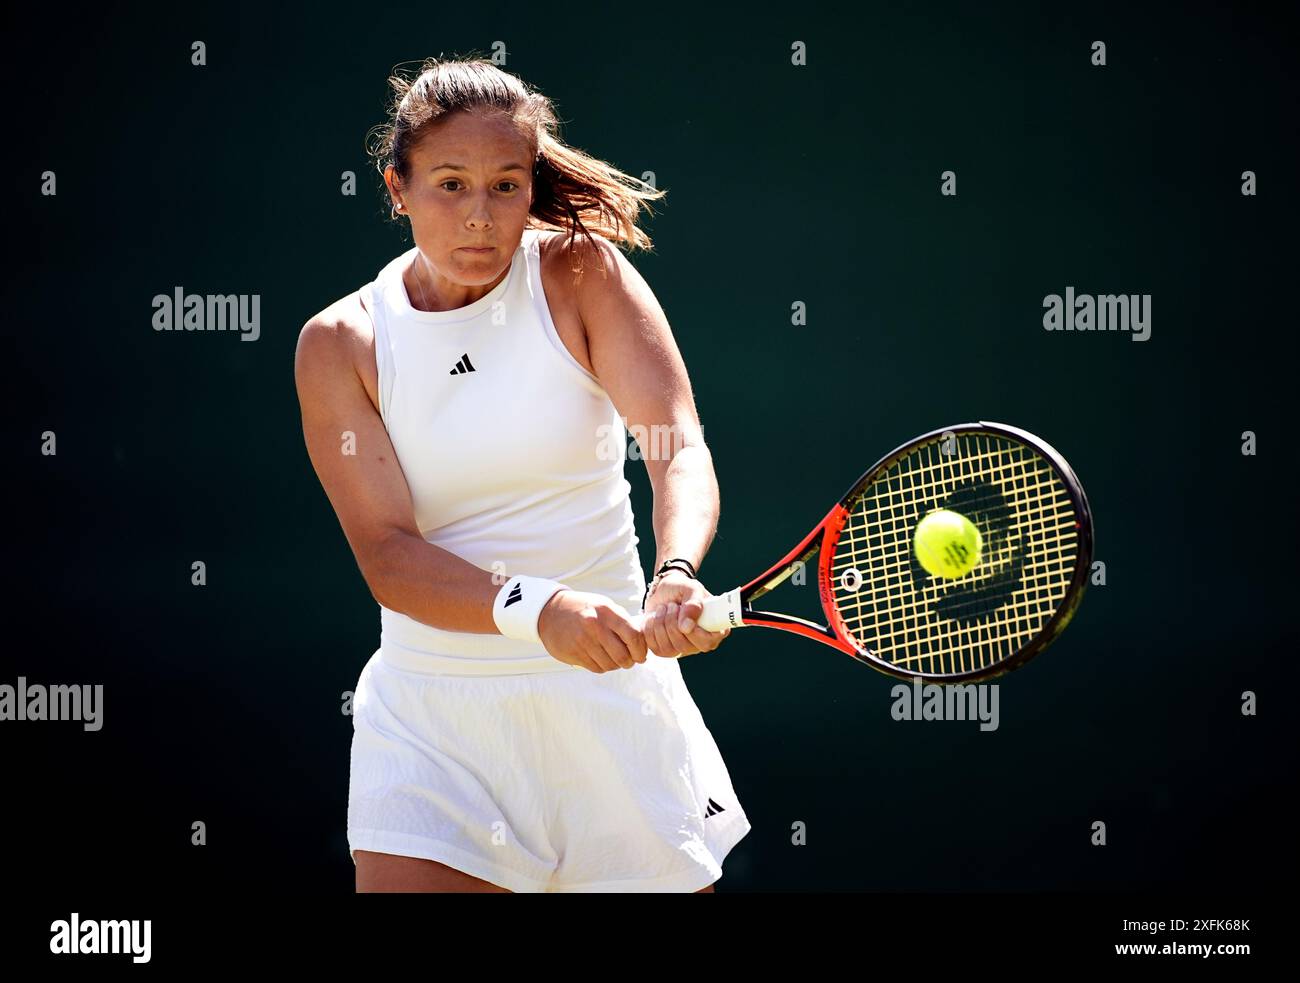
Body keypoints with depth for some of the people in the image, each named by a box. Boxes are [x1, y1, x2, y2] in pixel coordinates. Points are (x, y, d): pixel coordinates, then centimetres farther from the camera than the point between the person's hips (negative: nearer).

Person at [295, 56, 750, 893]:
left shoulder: (581, 273, -4)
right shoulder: (339, 345, -3)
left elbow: (681, 448, -16)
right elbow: (387, 555, -13)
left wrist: (678, 573, -38)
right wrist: (536, 610, -31)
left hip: (611, 699, 0)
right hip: (431, 712, 0)